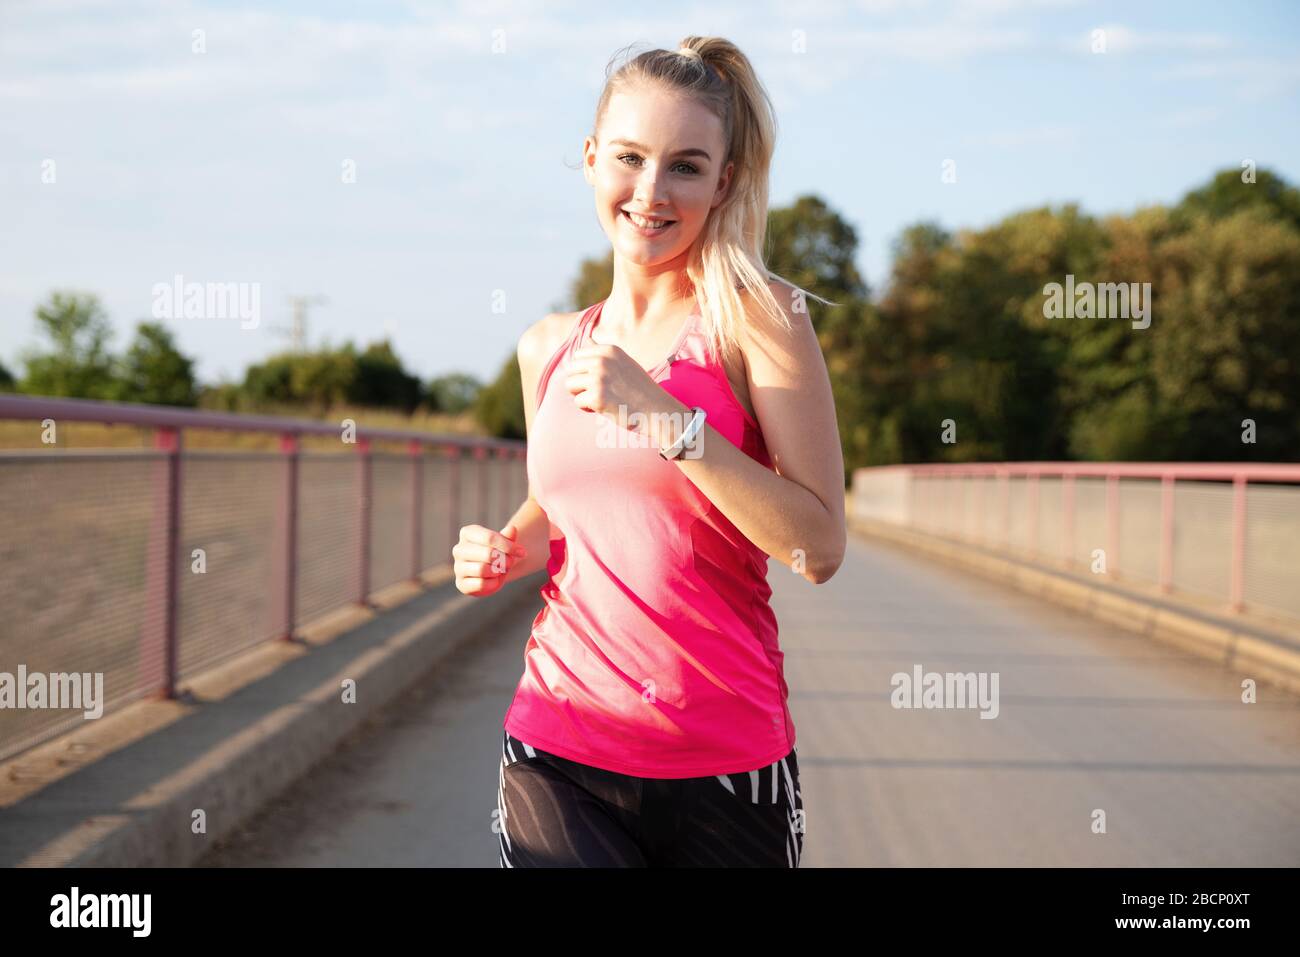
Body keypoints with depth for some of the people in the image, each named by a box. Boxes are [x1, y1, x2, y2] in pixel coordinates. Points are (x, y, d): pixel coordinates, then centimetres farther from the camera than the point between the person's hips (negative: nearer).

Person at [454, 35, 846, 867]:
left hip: (725, 762, -2)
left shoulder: (757, 317, -4)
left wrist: (663, 417, -17)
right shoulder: (549, 347, 9)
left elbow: (819, 547, -12)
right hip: (560, 747, 2)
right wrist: (505, 552, 4)